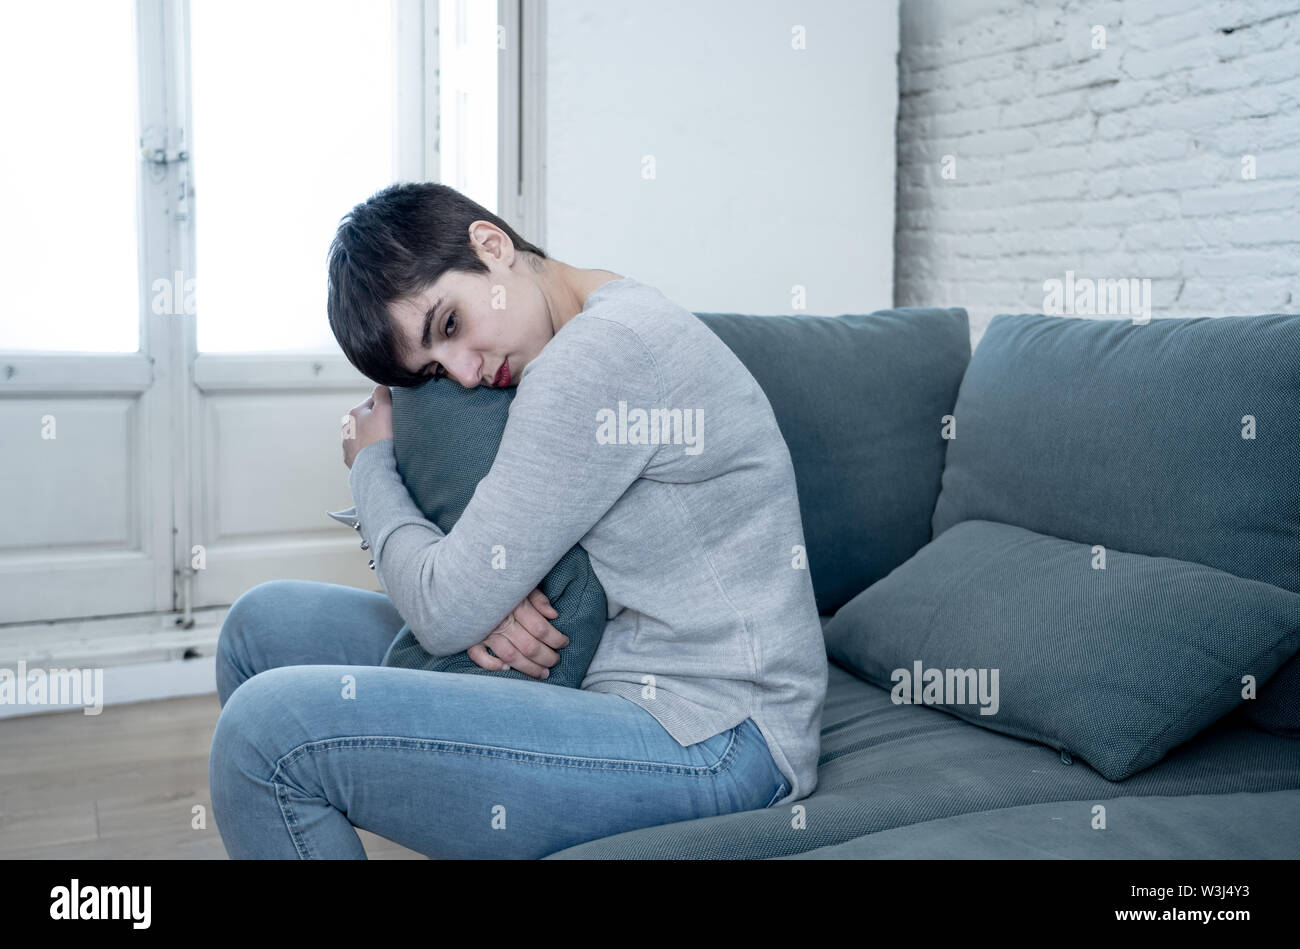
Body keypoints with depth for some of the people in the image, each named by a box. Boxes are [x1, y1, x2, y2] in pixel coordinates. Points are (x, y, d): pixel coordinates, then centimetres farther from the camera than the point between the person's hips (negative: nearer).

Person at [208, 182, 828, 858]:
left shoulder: (603, 352, -21)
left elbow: (446, 611, -19)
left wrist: (370, 464, -1)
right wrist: (488, 592, -7)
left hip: (711, 739, -10)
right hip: (607, 675, 10)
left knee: (272, 729, -21)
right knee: (265, 624, 13)